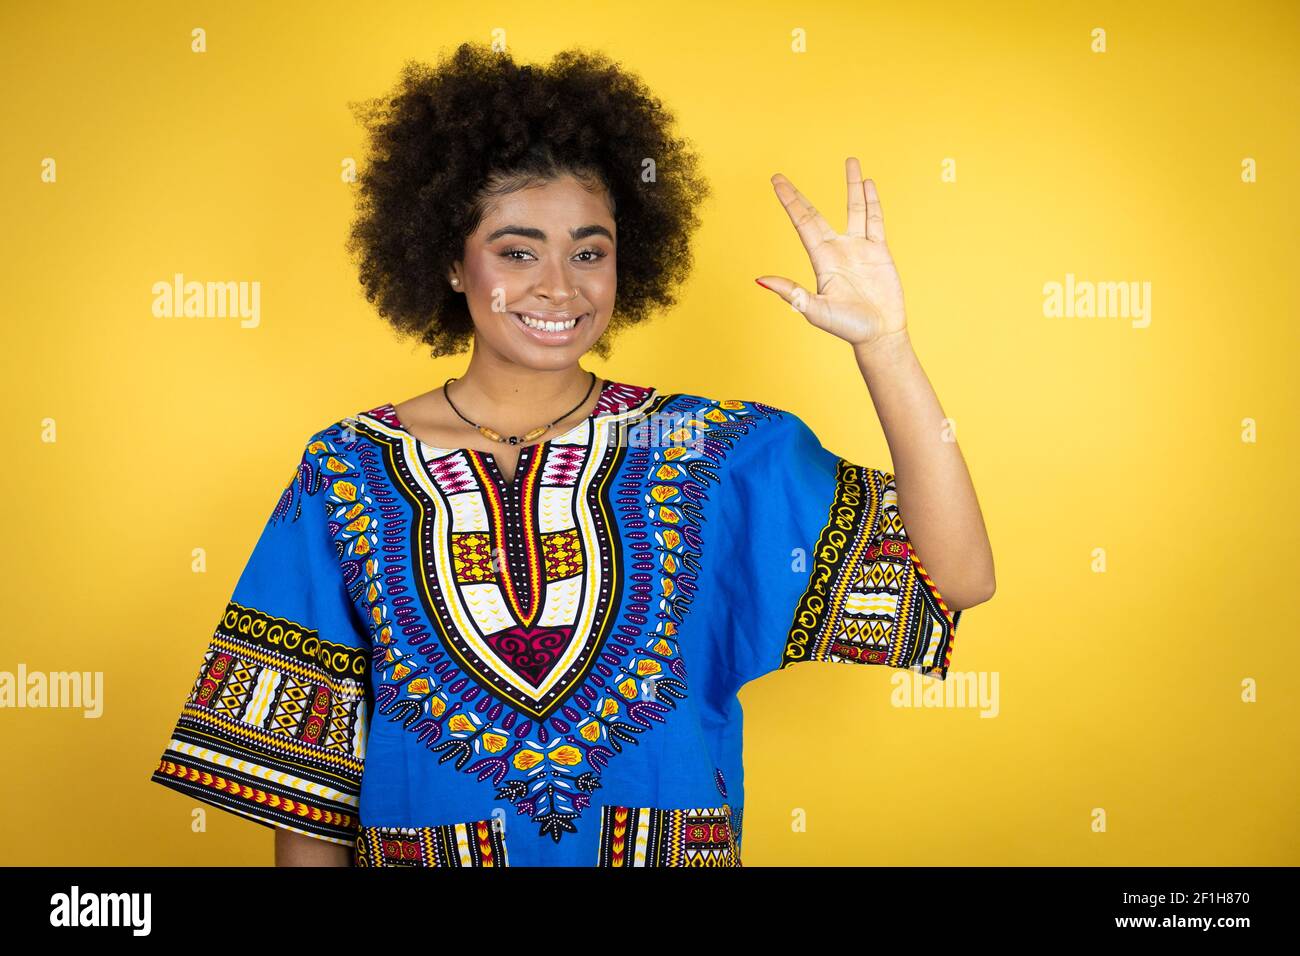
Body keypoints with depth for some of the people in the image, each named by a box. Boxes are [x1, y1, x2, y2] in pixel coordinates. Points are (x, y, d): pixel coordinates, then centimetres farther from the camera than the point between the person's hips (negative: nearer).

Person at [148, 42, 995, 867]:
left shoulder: (710, 452, -8)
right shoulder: (347, 473, -8)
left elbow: (955, 577, -16)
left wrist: (881, 342, -23)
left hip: (668, 847, 1)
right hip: (423, 844, 0)